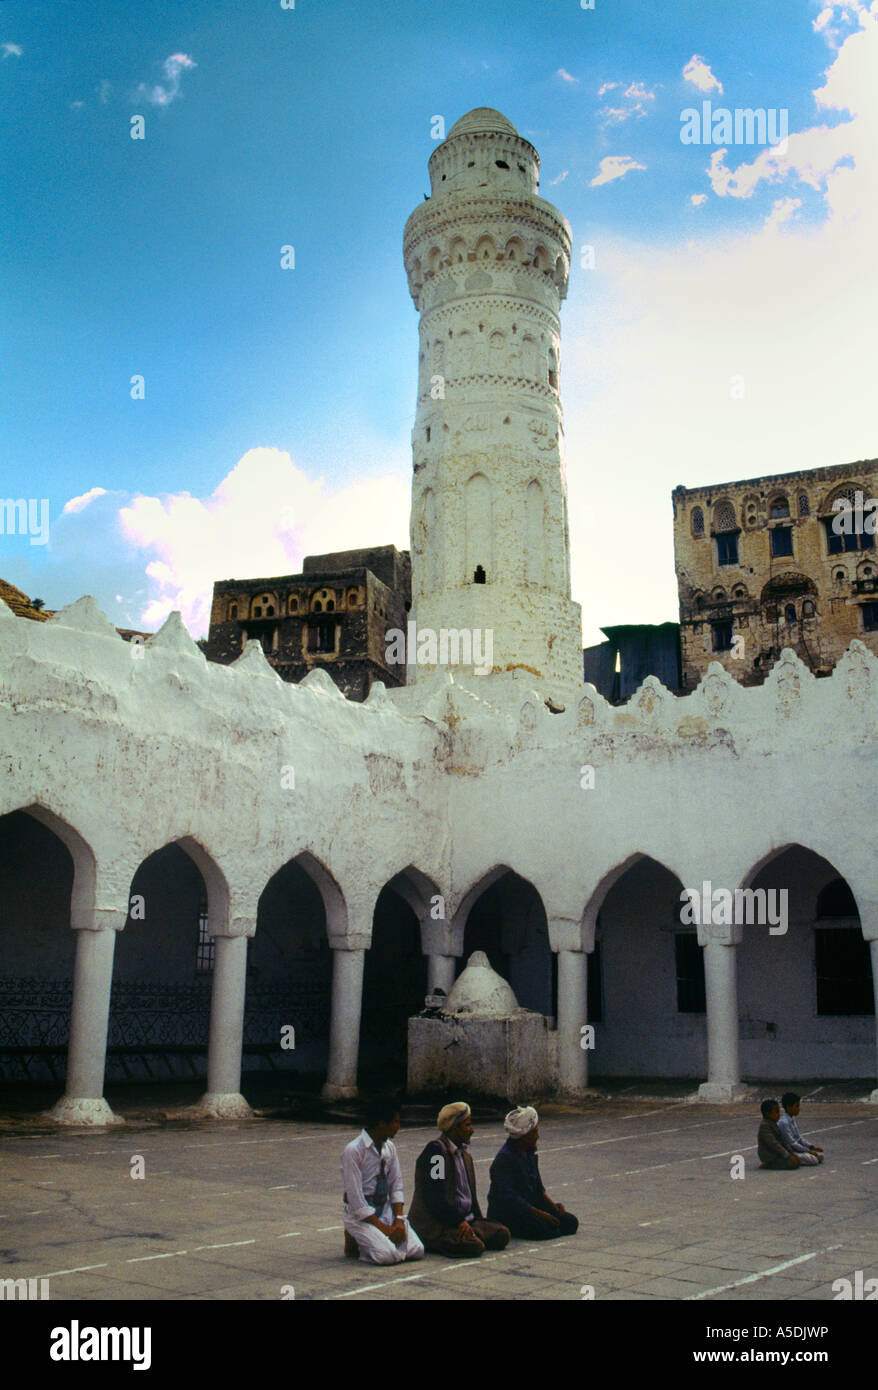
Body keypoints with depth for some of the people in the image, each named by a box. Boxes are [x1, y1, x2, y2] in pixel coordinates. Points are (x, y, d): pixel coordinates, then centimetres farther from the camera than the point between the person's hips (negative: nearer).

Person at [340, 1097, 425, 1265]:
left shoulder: (389, 1147, 4)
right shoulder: (353, 1151, -18)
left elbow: (396, 1185, 8)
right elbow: (356, 1198, -19)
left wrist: (399, 1219, -8)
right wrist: (383, 1227, -20)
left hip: (386, 1208, 6)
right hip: (360, 1214, -6)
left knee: (416, 1250, -12)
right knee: (389, 1255, -27)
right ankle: (356, 1241, 2)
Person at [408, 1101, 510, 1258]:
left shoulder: (464, 1153, 19)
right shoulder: (435, 1149, -12)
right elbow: (433, 1197, -19)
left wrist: (478, 1220, 7)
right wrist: (459, 1222, -20)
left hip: (463, 1220, 9)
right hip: (434, 1226, -9)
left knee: (502, 1234, -8)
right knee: (474, 1247, -29)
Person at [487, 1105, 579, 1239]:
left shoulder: (530, 1153, 10)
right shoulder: (504, 1159, -19)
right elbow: (509, 1198, -24)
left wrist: (552, 1204, 2)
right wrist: (541, 1214, -24)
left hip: (531, 1205, 9)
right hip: (506, 1212, -9)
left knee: (570, 1222, -5)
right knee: (543, 1229, -32)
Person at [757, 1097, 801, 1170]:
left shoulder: (774, 1124, 14)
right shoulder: (764, 1126, -19)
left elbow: (782, 1141, 15)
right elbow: (773, 1143, -24)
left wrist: (792, 1153, 6)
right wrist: (787, 1156, -23)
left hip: (776, 1154, 10)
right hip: (769, 1156, -10)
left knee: (797, 1158, 11)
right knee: (794, 1163, -20)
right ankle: (767, 1165, -10)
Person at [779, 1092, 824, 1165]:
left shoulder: (792, 1119, 11)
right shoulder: (783, 1122, -20)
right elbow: (791, 1143, -21)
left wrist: (812, 1147, 7)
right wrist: (808, 1151, -16)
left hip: (797, 1148, 10)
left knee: (820, 1155, 2)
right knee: (813, 1160, -23)